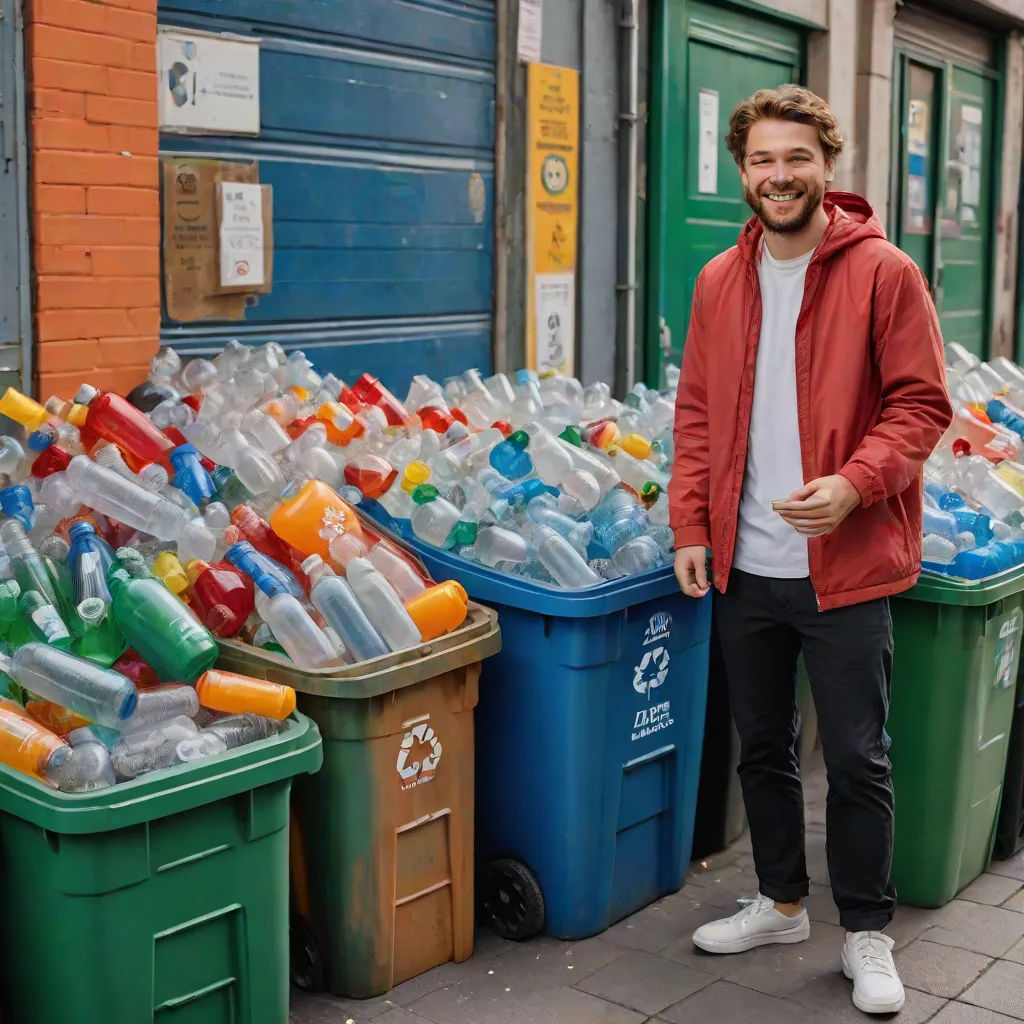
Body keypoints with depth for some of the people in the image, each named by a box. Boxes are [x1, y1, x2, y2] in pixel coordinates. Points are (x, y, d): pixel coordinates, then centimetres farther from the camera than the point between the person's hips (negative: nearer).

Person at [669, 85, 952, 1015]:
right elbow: (696, 416, 10)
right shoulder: (719, 283, 7)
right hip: (746, 567, 5)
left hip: (847, 565, -4)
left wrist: (854, 484, -23)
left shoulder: (884, 274, -7)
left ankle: (867, 936, 24)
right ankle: (782, 902, 37)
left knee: (857, 761, 5)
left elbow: (921, 405, -8)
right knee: (763, 749, 17)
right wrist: (691, 527, 2)